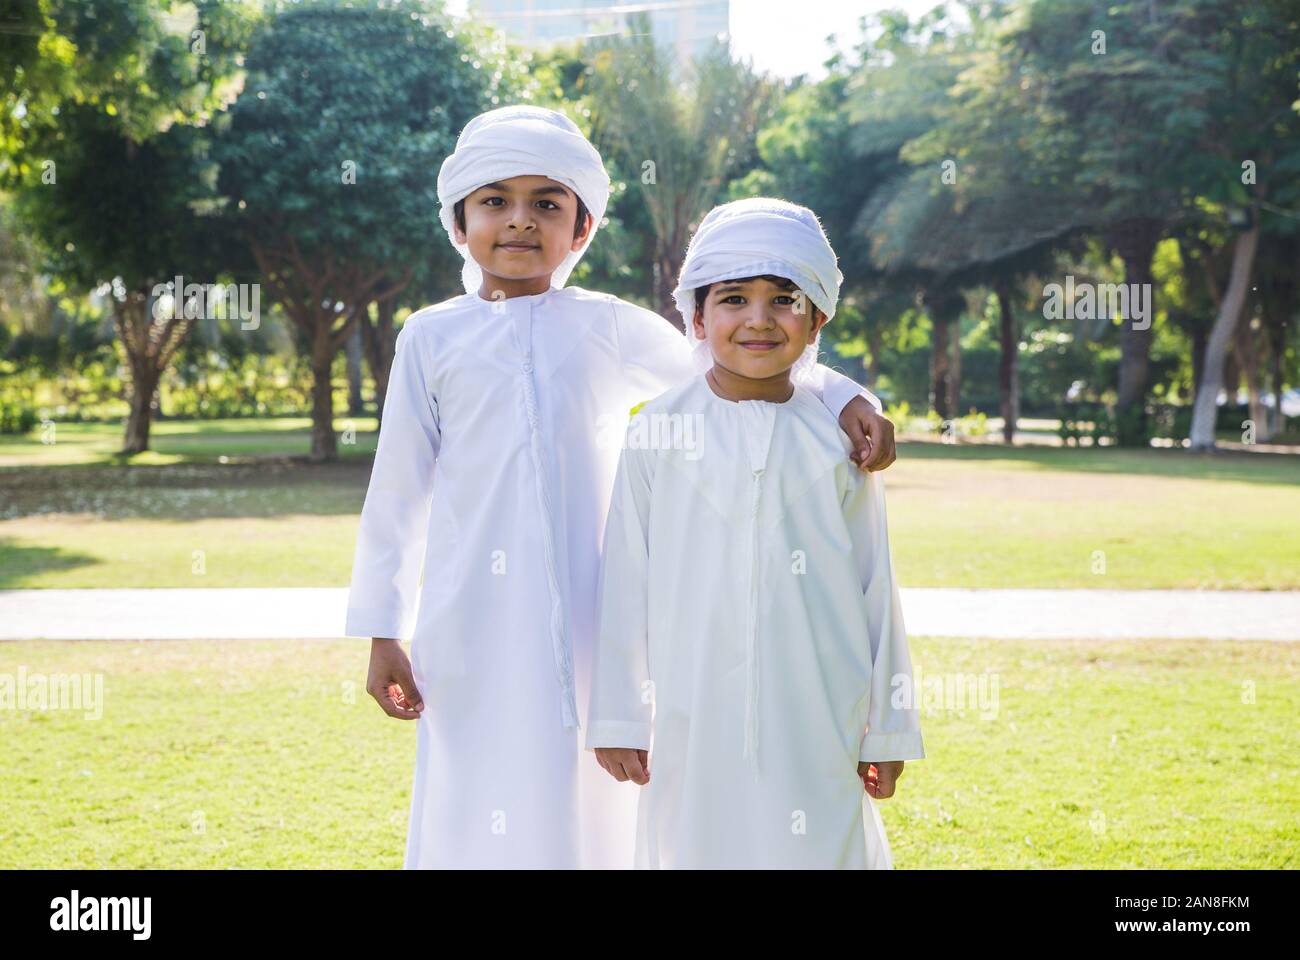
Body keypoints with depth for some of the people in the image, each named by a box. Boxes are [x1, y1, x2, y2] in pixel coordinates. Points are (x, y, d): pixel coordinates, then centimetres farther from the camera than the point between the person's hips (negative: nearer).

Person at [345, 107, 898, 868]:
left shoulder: (611, 329, 5)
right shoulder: (433, 338, 5)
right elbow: (398, 489, 7)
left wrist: (846, 398, -3)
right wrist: (383, 632, 6)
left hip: (585, 623, 1)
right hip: (471, 625, 0)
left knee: (583, 811, 4)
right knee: (471, 817, 2)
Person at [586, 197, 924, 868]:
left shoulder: (838, 439, 2)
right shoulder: (658, 432, 0)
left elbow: (875, 588, 6)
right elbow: (626, 582, 4)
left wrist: (889, 730, 8)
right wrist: (617, 718, 4)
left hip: (818, 724, 1)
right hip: (694, 723, 0)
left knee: (820, 845, 3)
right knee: (695, 846, 5)